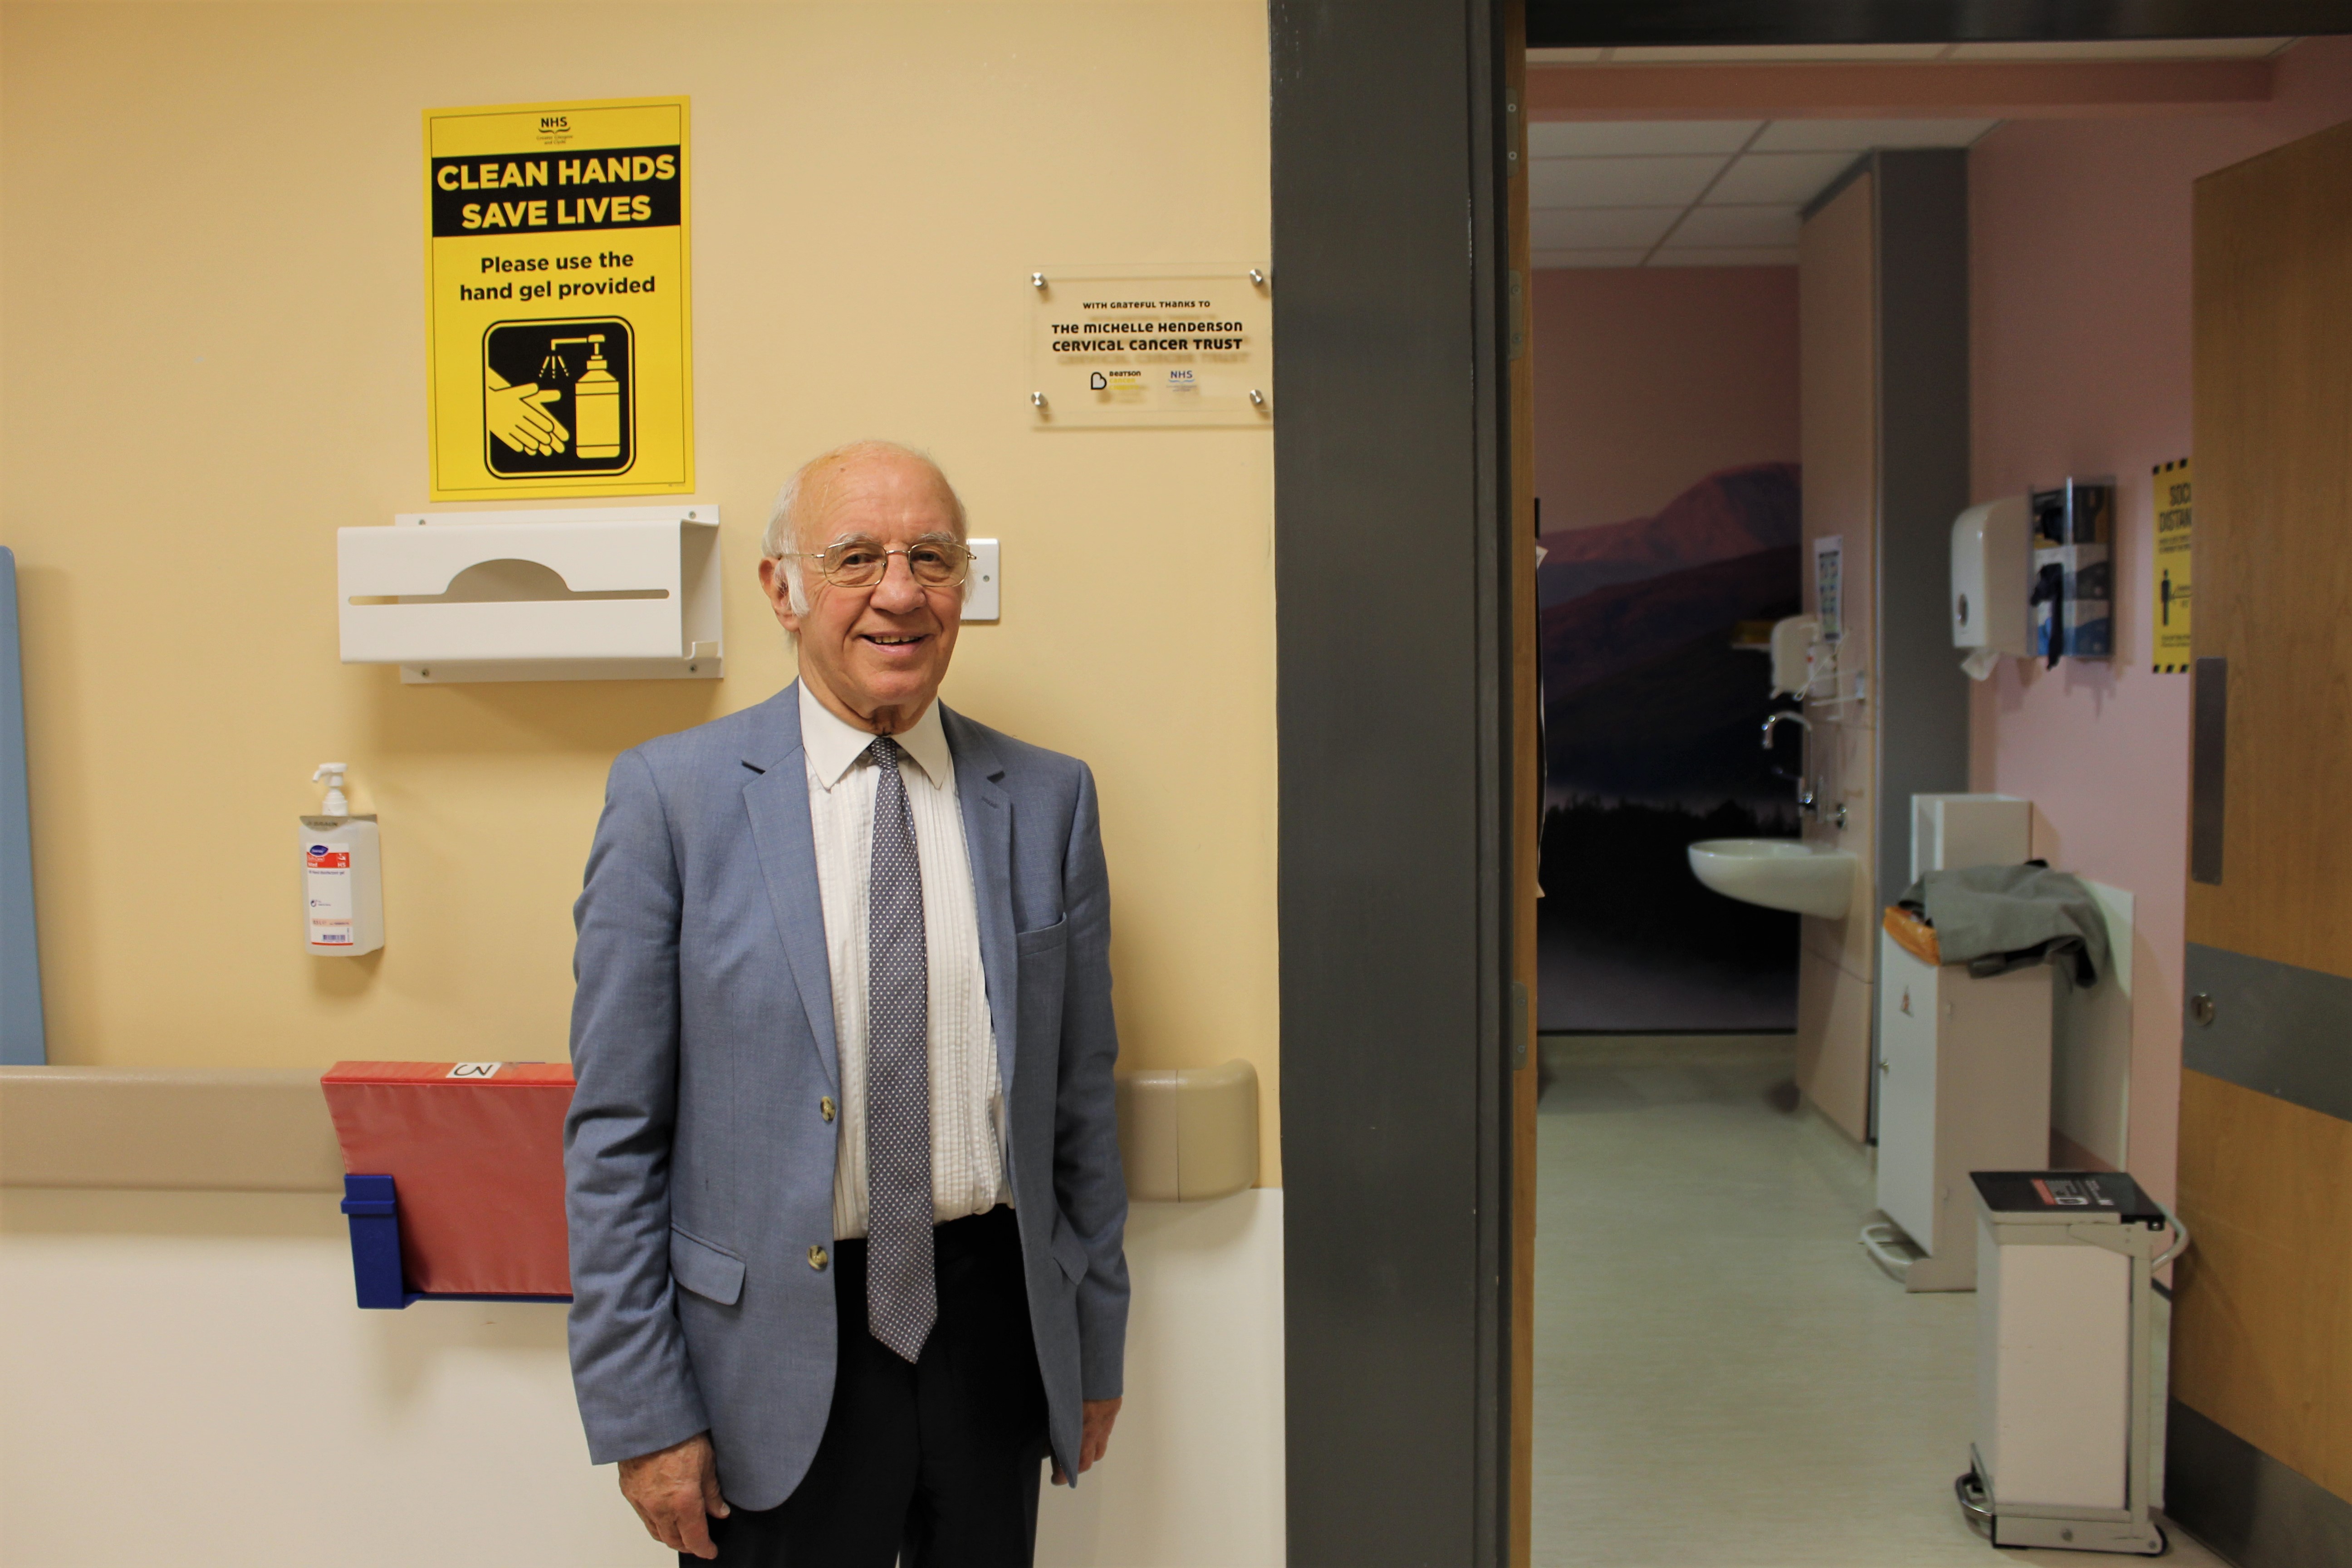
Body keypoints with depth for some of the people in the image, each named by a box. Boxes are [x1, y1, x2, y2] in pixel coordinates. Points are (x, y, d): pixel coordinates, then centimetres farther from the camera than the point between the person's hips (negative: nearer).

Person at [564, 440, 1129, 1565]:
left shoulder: (1048, 799, 1)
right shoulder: (672, 795, -6)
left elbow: (1080, 1099, 6)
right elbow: (615, 1132, -5)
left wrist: (1097, 1345, 9)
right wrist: (641, 1413, -6)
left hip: (994, 1325, 3)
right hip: (778, 1348, -2)